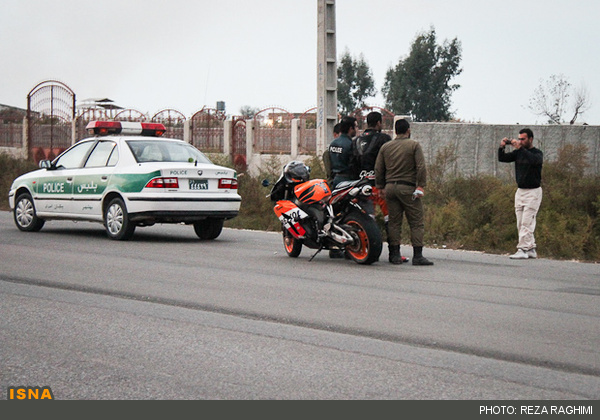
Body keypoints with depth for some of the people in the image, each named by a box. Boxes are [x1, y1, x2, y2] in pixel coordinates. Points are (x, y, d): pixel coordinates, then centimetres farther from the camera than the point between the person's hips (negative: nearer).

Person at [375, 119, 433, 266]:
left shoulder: (385, 147, 11)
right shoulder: (414, 145, -1)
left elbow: (378, 169, 10)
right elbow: (421, 167, -10)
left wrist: (381, 187, 16)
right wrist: (421, 186, -9)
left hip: (390, 187, 4)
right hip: (408, 188, -4)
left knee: (394, 222, 8)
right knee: (416, 223, -2)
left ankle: (395, 254, 6)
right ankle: (417, 256, -8)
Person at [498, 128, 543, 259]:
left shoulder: (537, 153, -7)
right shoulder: (518, 153, 10)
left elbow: (534, 160, -29)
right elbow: (502, 159, 6)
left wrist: (520, 148, -30)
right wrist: (502, 147, -11)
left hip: (533, 192, -7)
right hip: (520, 191, 7)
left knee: (526, 223, -12)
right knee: (521, 224, 7)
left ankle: (523, 250, -15)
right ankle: (531, 249, 15)